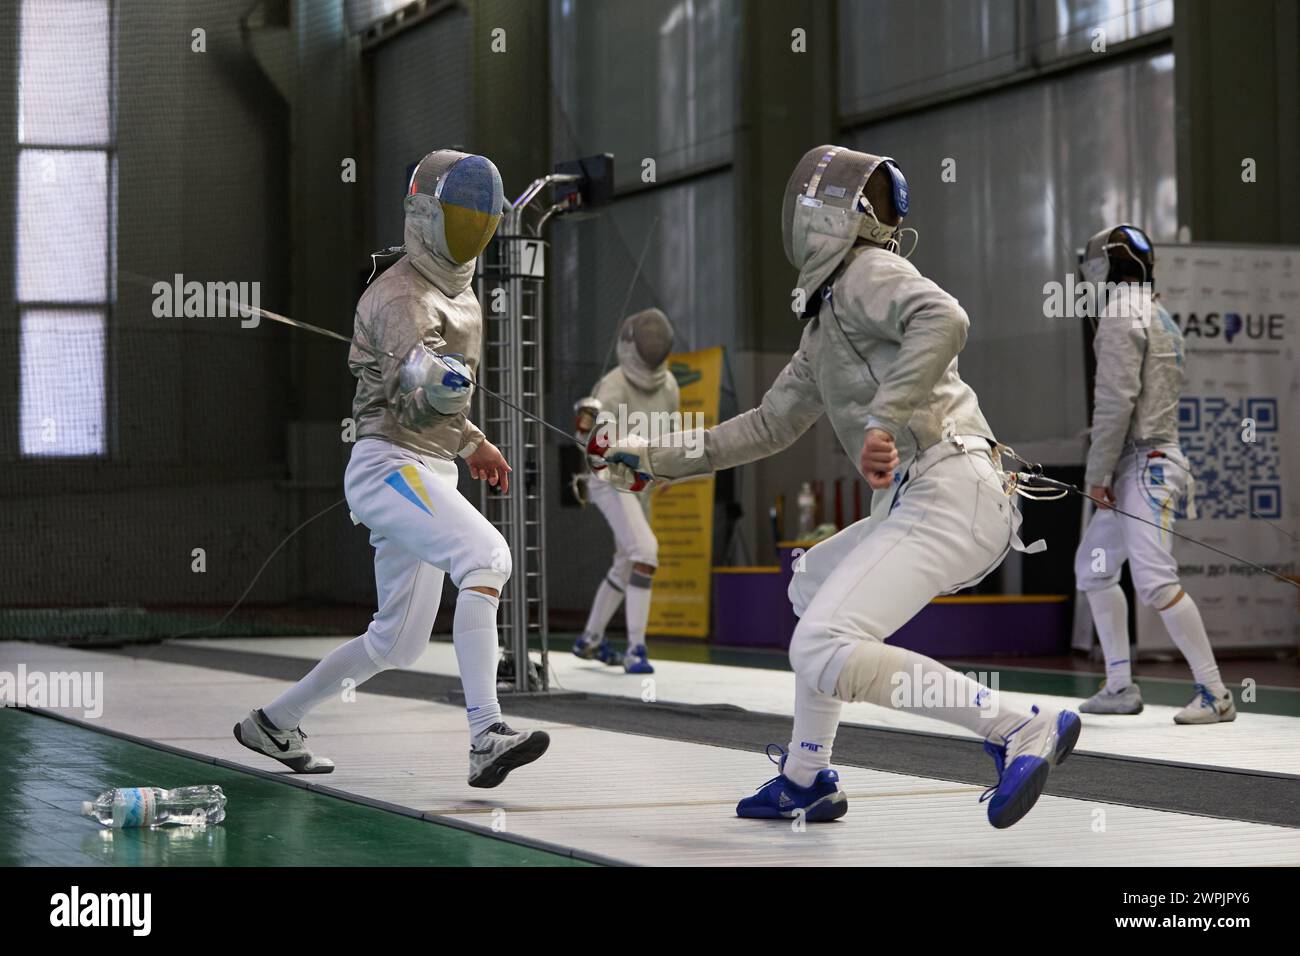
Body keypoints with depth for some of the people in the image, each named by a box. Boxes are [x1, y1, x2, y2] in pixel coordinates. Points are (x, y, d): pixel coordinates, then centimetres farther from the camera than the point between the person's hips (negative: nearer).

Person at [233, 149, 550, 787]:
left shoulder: (461, 291, 16)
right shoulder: (401, 295, -14)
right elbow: (417, 373, -33)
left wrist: (471, 441, 25)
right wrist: (442, 378, -53)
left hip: (428, 474, 10)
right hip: (389, 465, -10)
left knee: (397, 644, 12)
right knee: (486, 557, -32)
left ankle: (274, 723, 29)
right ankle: (486, 738, -37)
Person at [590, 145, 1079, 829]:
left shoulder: (866, 272, -4)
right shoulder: (826, 318, 24)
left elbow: (944, 319, -26)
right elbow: (769, 426, 32)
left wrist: (884, 418, -33)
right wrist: (657, 461, 32)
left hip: (951, 495, -10)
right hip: (922, 500, 10)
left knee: (824, 655, -17)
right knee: (814, 584, 29)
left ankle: (1023, 730, -18)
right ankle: (807, 779, 30)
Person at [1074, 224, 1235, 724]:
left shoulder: (1121, 315, -12)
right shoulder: (1160, 318, 18)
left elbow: (1116, 400, -20)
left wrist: (1097, 472, -16)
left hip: (1141, 464, -11)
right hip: (1156, 457, 11)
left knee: (1154, 580, -17)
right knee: (1093, 568, 18)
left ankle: (1215, 694, -17)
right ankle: (1121, 686, 19)